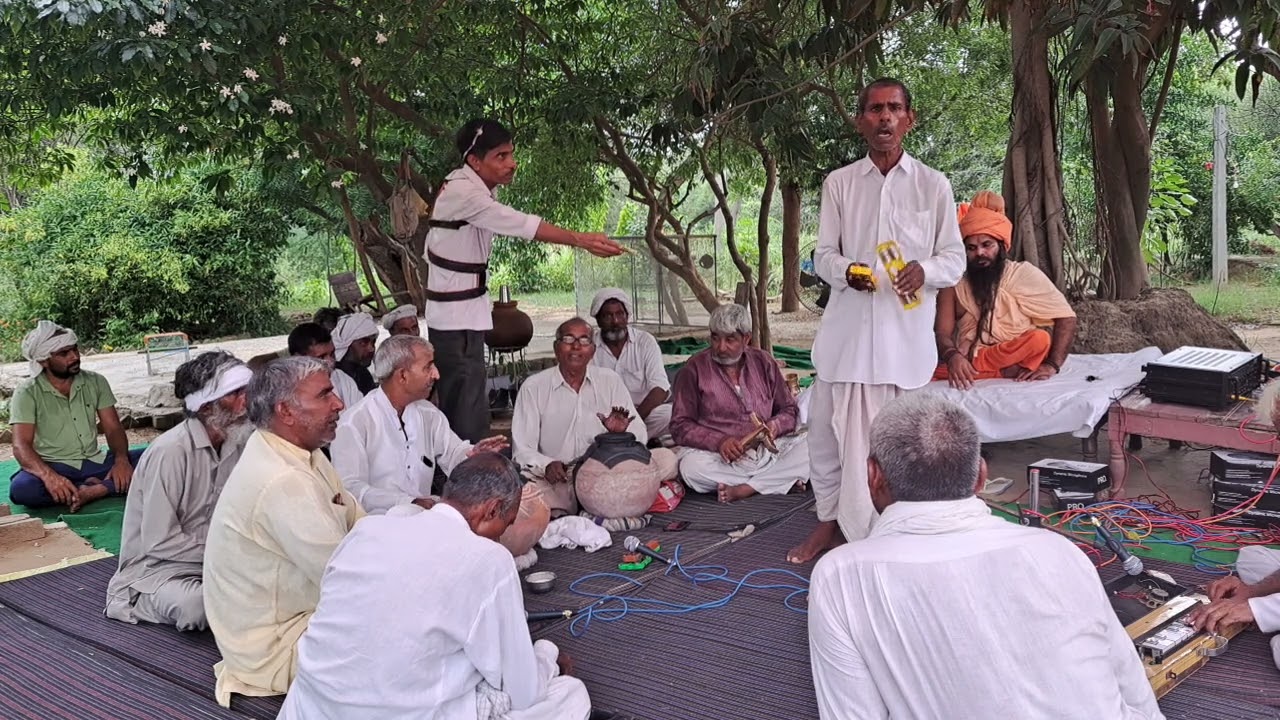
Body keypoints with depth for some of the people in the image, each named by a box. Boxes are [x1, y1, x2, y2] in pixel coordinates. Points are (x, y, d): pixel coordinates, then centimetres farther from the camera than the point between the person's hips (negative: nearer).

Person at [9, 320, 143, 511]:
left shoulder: (95, 382, 4)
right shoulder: (27, 393, -7)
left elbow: (113, 428, 3)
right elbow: (21, 446, -16)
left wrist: (121, 459, -20)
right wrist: (48, 476, -37)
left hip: (95, 463, 3)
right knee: (21, 488, -37)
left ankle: (91, 491, -32)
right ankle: (100, 487, -27)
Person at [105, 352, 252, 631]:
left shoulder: (236, 441, 0)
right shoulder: (171, 452, -21)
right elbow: (159, 542, -21)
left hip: (215, 559, 6)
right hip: (156, 568, -6)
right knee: (196, 606, -35)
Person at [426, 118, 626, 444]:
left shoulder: (469, 187, 9)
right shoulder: (465, 193, -21)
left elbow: (431, 246, 16)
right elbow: (521, 224, -32)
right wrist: (581, 240, -37)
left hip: (464, 312, 10)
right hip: (458, 318, -10)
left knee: (461, 405, 16)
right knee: (469, 416, -9)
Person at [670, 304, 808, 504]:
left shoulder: (763, 362, 10)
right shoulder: (695, 369, 1)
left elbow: (790, 410, 14)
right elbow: (680, 426, -4)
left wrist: (775, 426, -10)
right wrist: (719, 441, -20)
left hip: (767, 449, 3)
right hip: (721, 456, -2)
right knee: (692, 467, -34)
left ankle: (744, 489, -25)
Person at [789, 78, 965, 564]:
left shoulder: (933, 185, 4)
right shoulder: (839, 183, 7)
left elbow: (955, 258, 6)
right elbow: (824, 254, 7)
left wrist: (925, 270, -16)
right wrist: (846, 270, -15)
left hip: (907, 329, -1)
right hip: (848, 325, 2)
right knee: (827, 427, 7)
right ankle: (831, 519, 27)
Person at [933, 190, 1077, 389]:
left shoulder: (1024, 274, 2)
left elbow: (1066, 318, -2)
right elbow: (942, 333, -3)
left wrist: (1052, 365, -16)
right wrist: (953, 356, -27)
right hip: (965, 364, 1)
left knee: (1039, 340, -30)